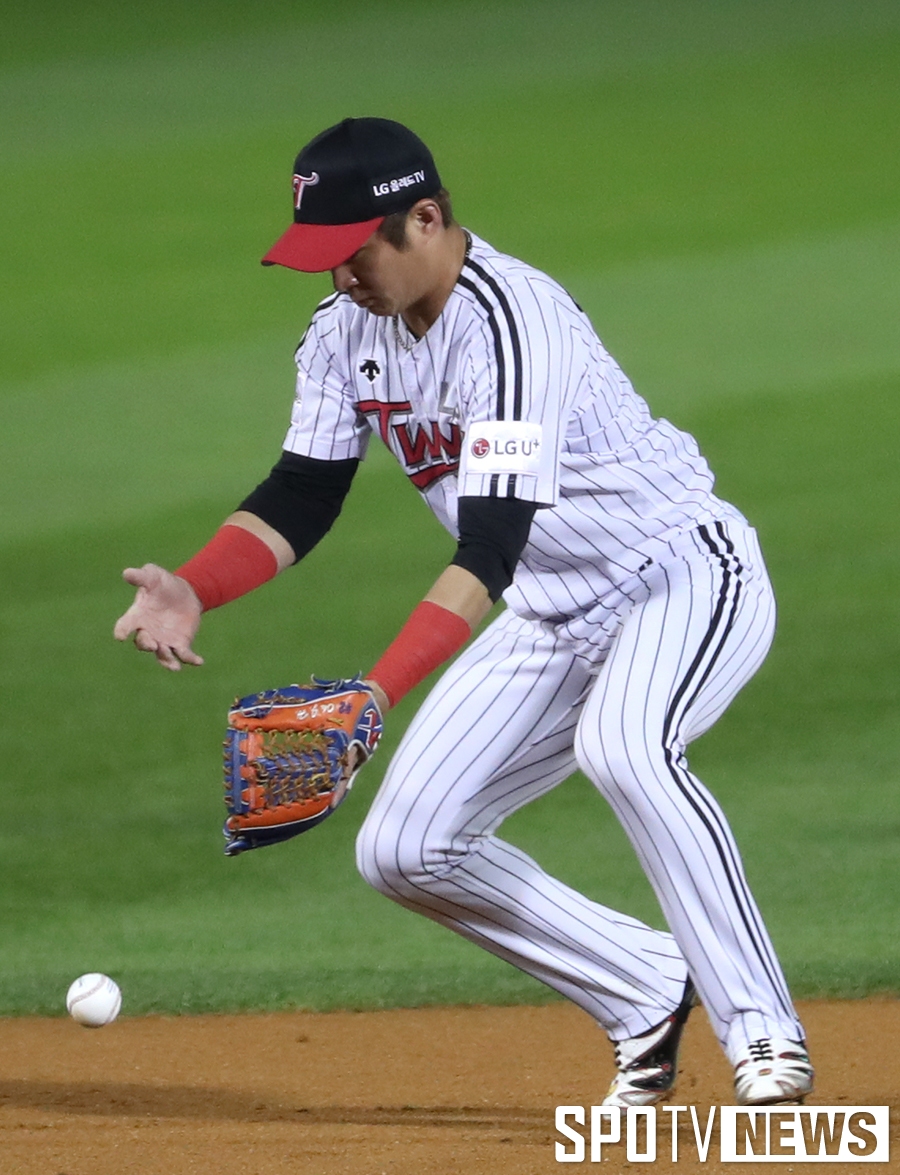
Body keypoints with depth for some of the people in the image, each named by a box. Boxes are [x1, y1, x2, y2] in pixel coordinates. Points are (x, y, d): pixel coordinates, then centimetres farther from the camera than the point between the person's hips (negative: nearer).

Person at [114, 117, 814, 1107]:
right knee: (404, 851, 0)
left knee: (620, 746, -39)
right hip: (554, 617, 9)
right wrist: (192, 590, -18)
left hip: (685, 578, -9)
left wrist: (377, 690, -48)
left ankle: (761, 1032, -29)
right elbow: (302, 496, 2)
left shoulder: (513, 322, -29)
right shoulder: (347, 330, -2)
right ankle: (648, 994, 13)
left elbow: (490, 543, -37)